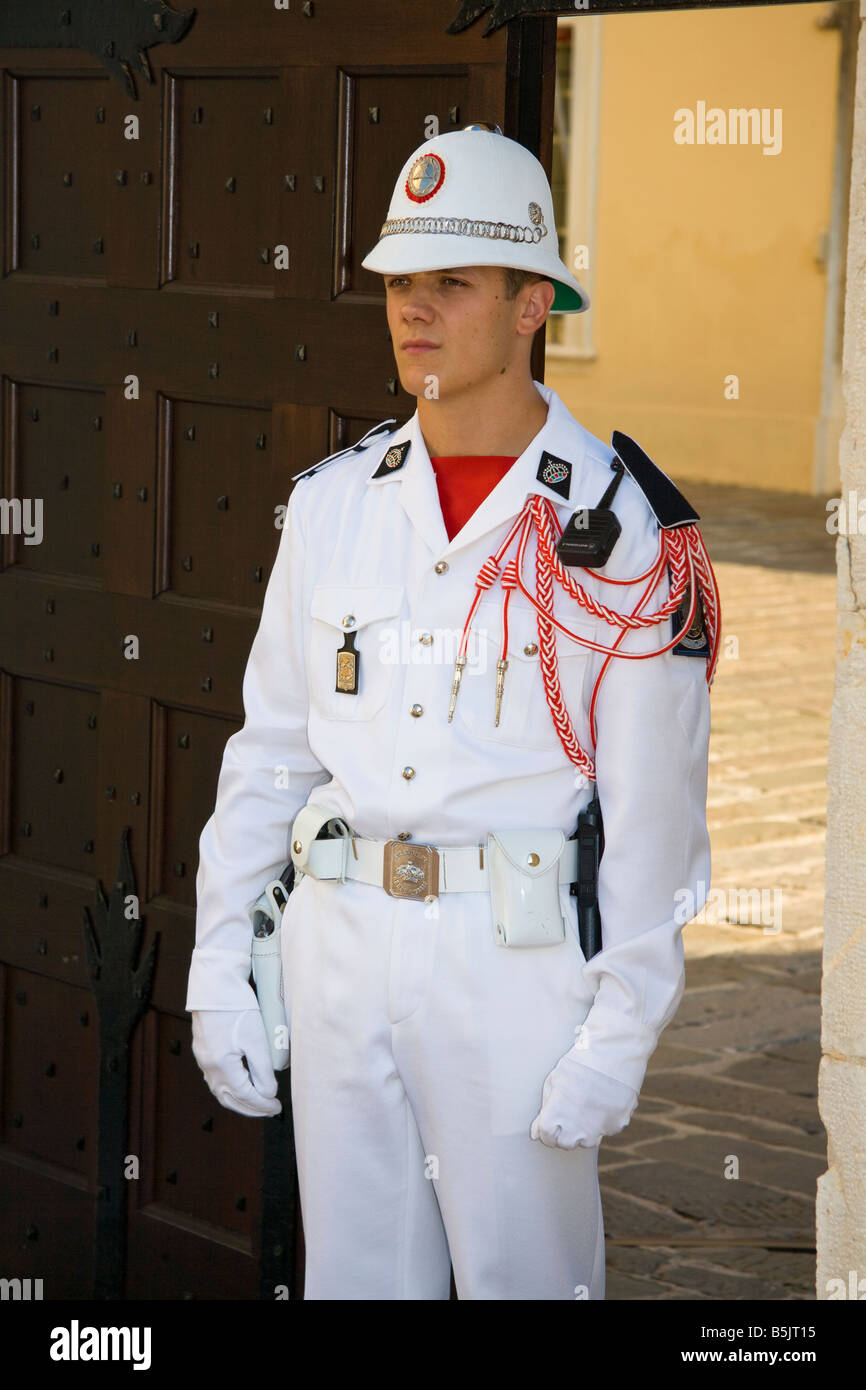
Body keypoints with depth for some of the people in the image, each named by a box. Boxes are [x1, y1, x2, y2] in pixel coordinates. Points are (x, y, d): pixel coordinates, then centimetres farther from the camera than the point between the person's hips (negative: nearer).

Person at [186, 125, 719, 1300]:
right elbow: (269, 749, 11)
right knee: (353, 1267, 13)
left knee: (525, 1271, 2)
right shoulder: (334, 501, 7)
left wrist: (621, 1031, -10)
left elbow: (655, 801, -7)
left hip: (518, 951, -4)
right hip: (338, 941, 4)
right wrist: (219, 967, 8)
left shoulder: (621, 527, -7)